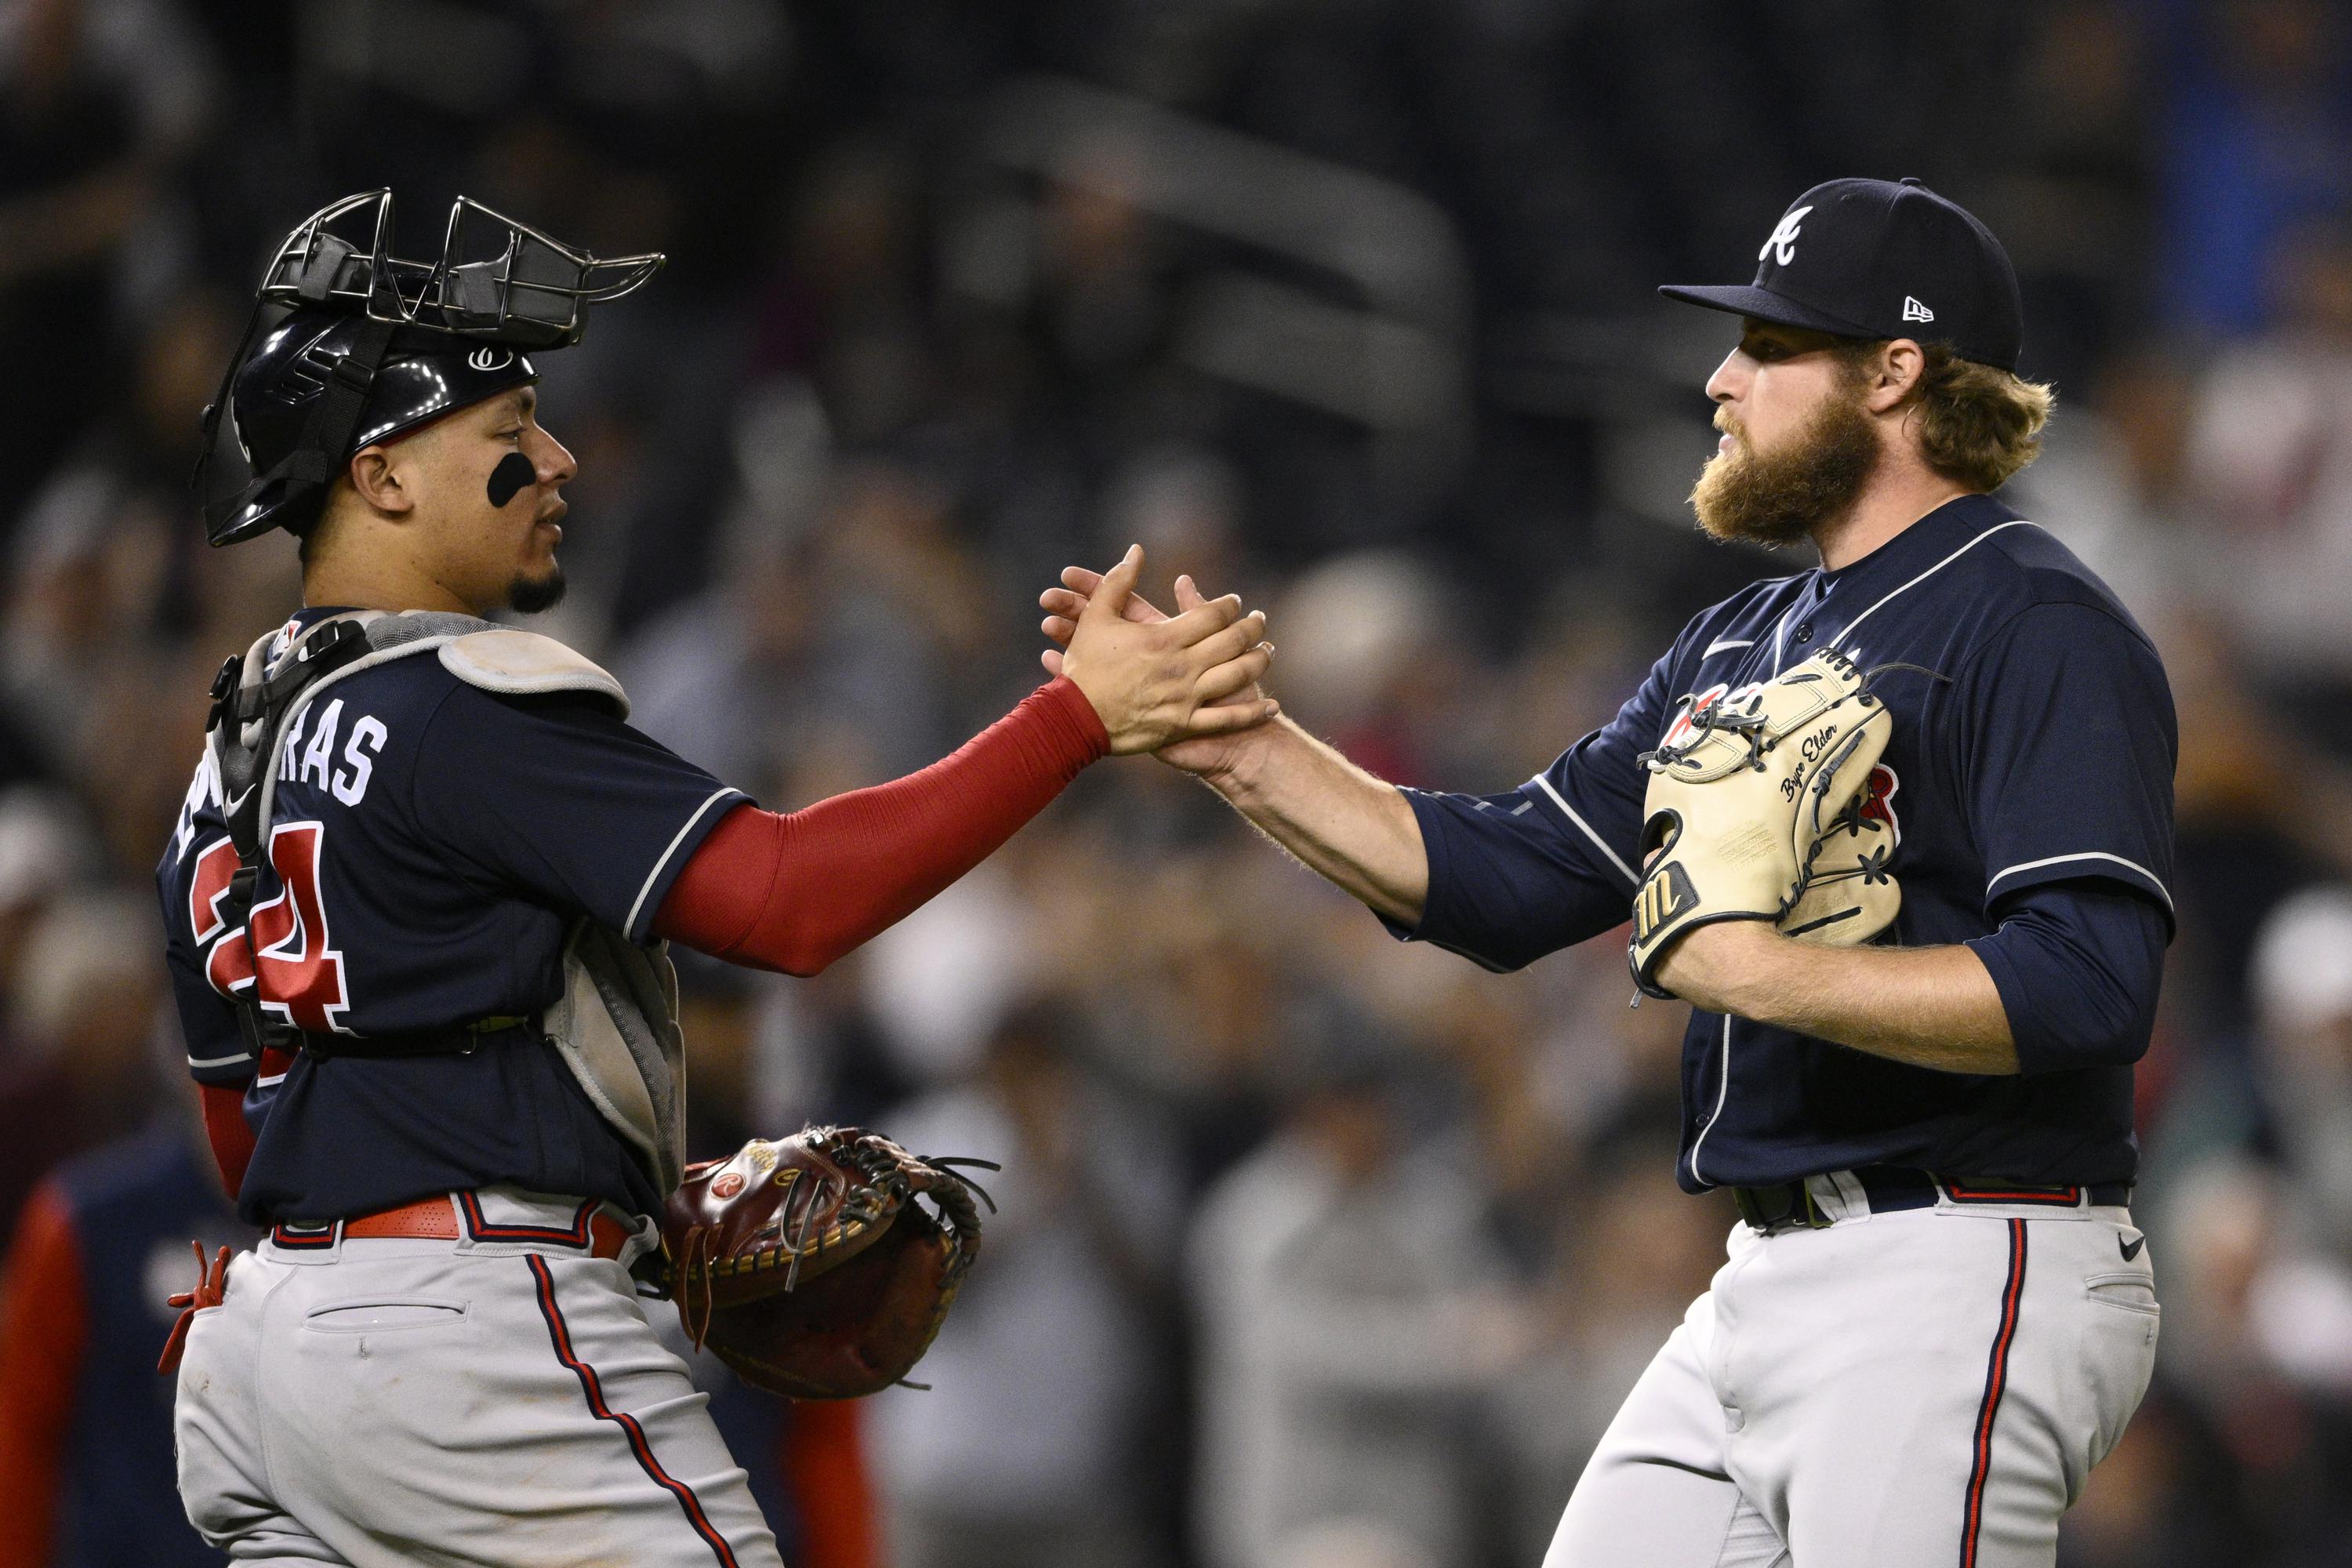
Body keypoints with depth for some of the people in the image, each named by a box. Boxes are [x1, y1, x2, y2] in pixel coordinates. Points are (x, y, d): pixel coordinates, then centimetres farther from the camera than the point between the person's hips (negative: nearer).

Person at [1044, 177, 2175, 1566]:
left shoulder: (2038, 631, -10)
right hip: (1769, 1284, 9)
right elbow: (1501, 881, 19)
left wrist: (1759, 974, -21)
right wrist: (1242, 750, 9)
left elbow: (2090, 986, -21)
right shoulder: (1740, 647, 20)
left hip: (1959, 1287, -9)